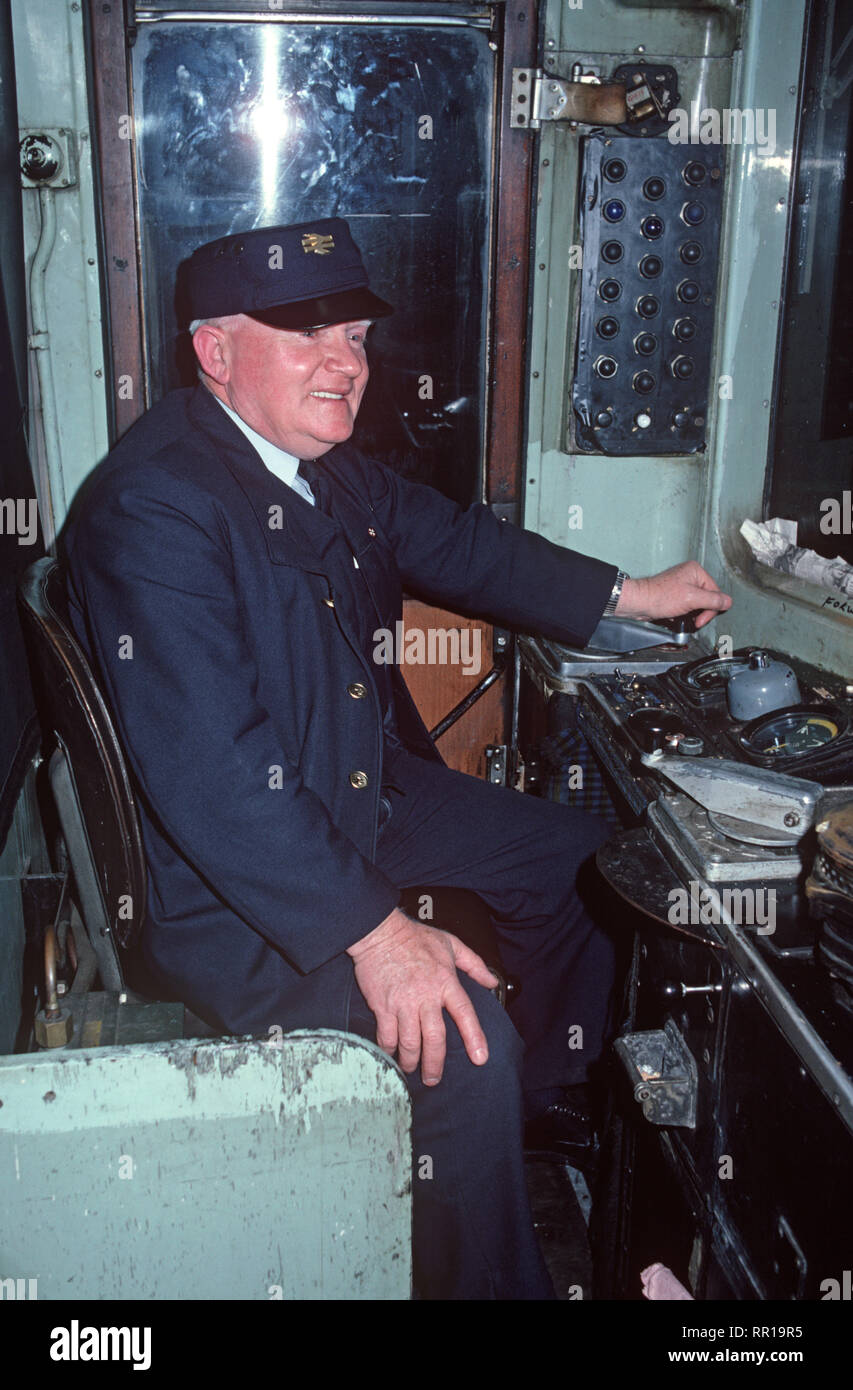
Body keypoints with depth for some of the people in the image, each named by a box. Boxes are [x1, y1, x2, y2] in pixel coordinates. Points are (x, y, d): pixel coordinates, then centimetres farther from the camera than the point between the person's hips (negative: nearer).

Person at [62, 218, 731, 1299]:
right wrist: (373, 930, -34)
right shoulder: (152, 507, -25)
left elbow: (454, 540, 20)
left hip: (370, 797, 10)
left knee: (577, 858, 17)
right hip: (233, 884, -10)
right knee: (464, 1038, -26)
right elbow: (209, 772, -32)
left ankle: (551, 1101, 41)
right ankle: (494, 1285, 5)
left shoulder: (325, 464, 4)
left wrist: (624, 595, 19)